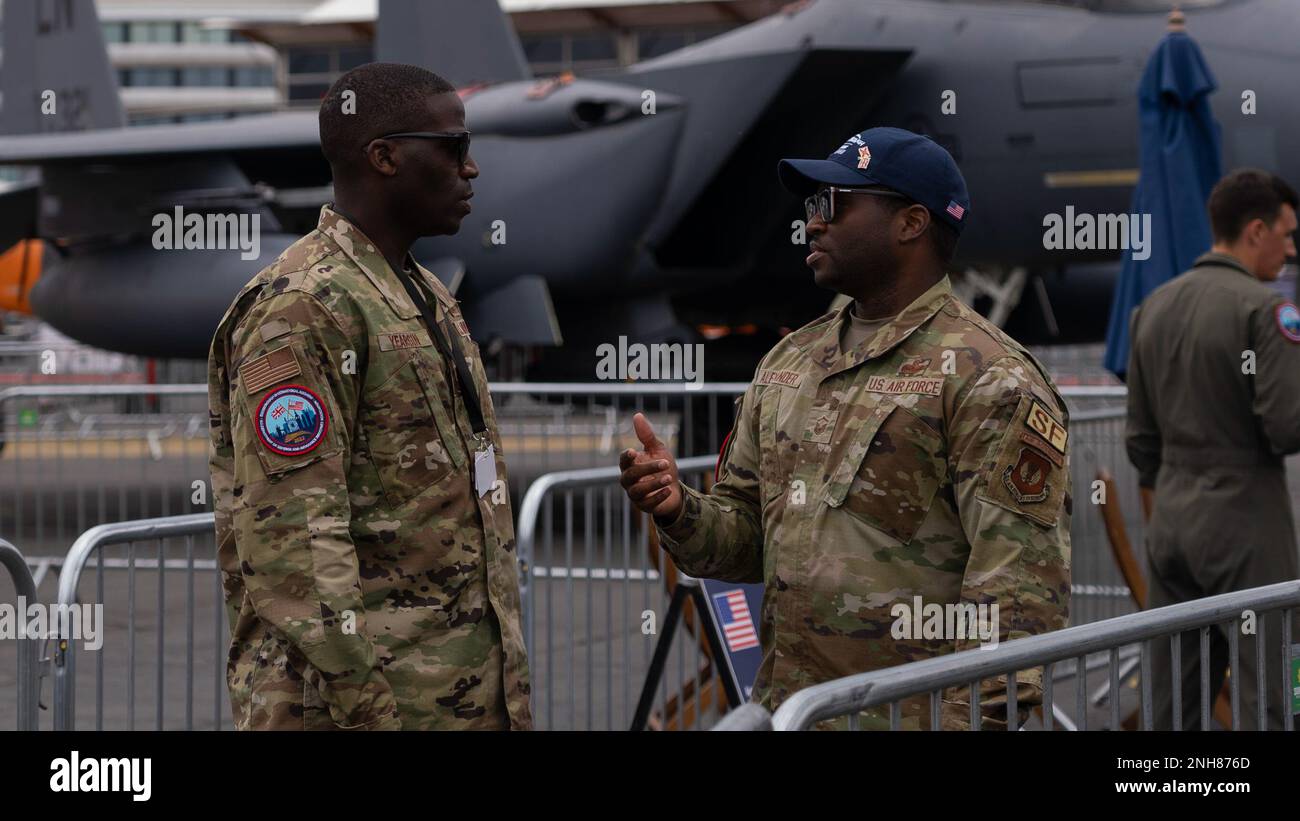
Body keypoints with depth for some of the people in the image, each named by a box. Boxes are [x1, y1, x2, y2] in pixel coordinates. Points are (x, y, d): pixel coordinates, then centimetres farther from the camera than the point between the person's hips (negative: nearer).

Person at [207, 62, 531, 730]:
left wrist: (504, 672, 18)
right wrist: (366, 708, -22)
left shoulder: (427, 295, 16)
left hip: (469, 689, 9)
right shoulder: (303, 309, -14)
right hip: (370, 690, -9)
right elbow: (290, 539, -20)